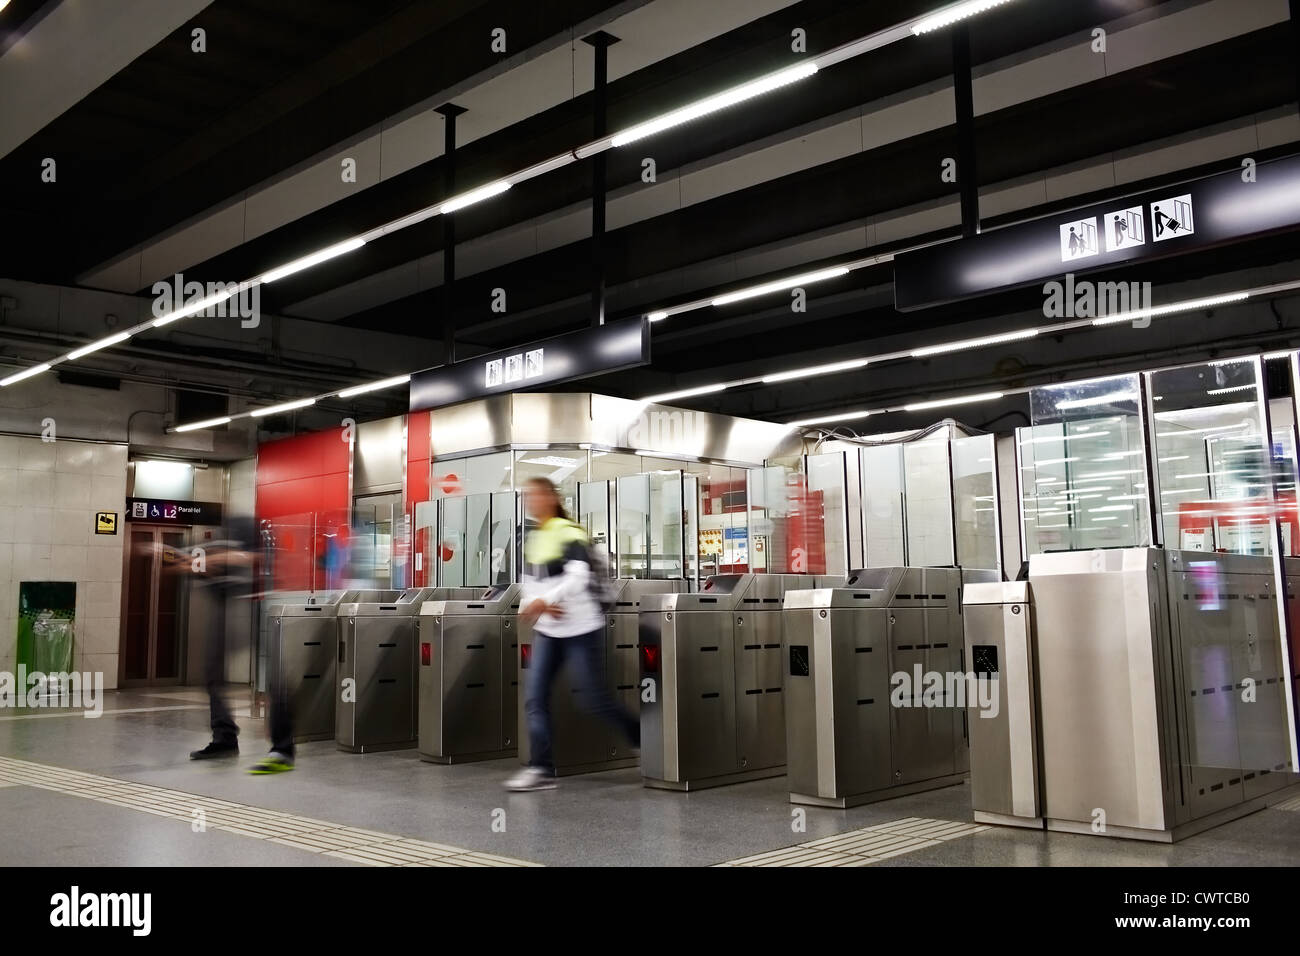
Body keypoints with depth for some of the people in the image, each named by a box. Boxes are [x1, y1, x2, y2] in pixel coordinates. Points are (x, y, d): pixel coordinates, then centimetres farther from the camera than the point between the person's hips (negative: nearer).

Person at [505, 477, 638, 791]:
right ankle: (542, 769, 1)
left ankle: (643, 736, 21)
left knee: (594, 700, -2)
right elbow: (530, 583, 14)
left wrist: (543, 602, -33)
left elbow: (578, 577, -25)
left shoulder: (570, 533, -13)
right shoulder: (532, 539, 11)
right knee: (534, 696, -3)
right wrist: (535, 606, -7)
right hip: (547, 631, 7)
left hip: (581, 629, -7)